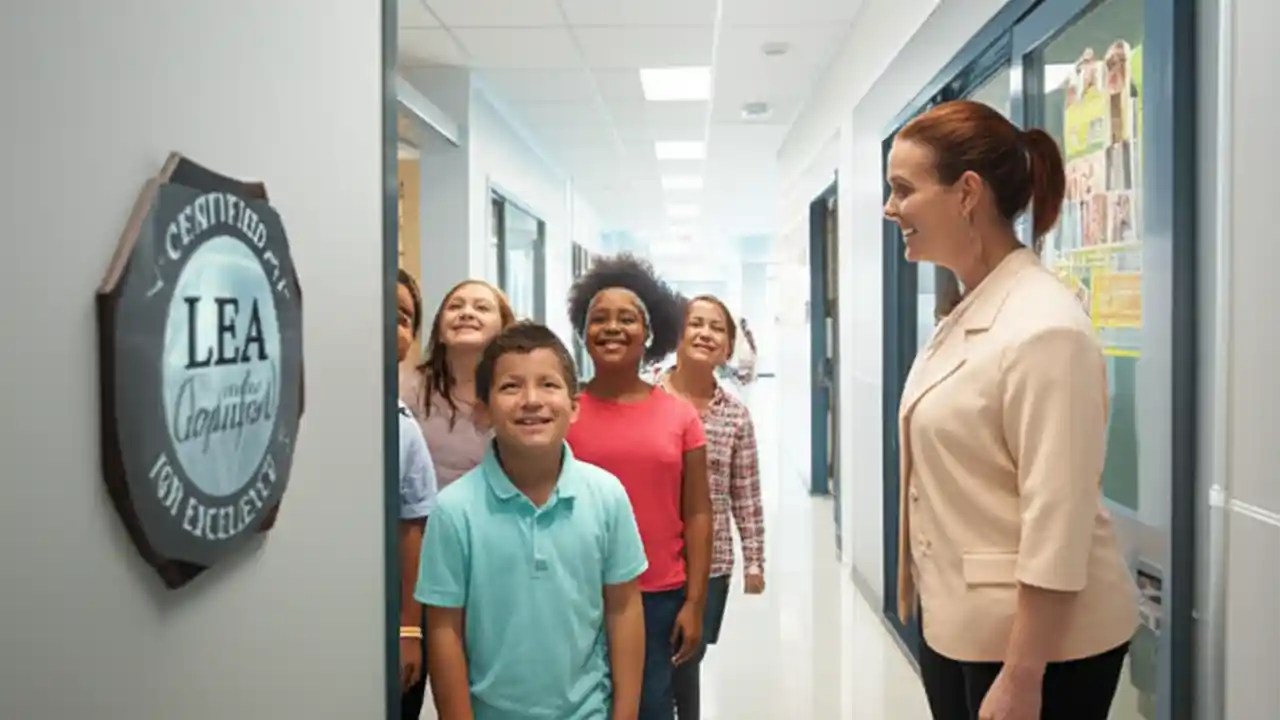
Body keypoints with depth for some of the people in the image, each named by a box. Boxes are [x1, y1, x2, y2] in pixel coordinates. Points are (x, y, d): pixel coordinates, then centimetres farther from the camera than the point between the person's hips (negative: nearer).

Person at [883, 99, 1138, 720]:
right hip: (957, 628, 8)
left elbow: (1057, 525, -22)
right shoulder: (966, 316, 6)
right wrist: (937, 615, 17)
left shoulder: (1044, 328, -21)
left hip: (1035, 641, -8)